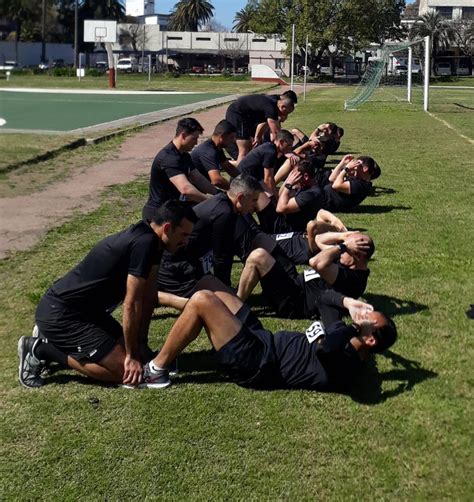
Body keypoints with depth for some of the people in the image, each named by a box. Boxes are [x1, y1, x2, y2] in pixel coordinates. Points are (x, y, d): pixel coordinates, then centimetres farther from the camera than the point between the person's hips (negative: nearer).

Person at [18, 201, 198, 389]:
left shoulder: (144, 237, 6)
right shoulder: (144, 243, -24)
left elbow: (149, 295, 11)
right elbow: (131, 304, -22)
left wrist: (142, 342, 11)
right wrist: (132, 357, -14)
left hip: (83, 309, 11)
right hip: (59, 315, -11)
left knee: (139, 352, 14)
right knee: (123, 370, -14)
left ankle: (52, 339, 19)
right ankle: (40, 350, -4)